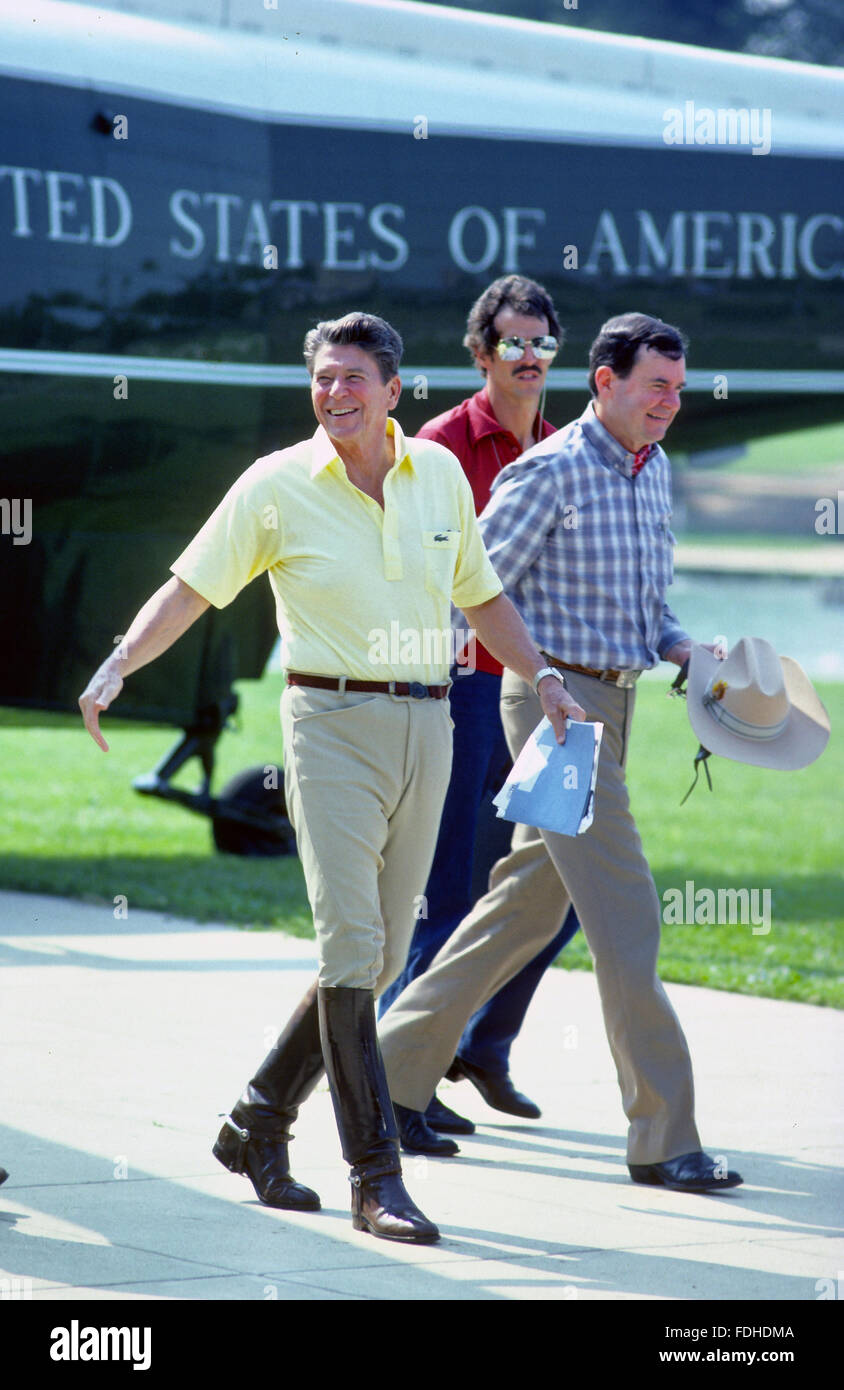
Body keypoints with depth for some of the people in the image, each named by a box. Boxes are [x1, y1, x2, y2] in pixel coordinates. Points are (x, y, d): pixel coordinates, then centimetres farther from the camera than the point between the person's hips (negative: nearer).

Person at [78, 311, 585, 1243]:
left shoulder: (439, 474, 8)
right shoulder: (277, 486, -3)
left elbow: (480, 594, 21)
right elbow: (189, 589, -2)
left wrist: (542, 677, 14)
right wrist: (116, 667, -16)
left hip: (425, 727, 5)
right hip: (333, 724, -5)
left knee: (379, 957, 7)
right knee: (352, 951, -12)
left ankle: (258, 1122, 24)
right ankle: (377, 1181, -11)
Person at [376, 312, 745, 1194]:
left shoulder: (656, 470, 12)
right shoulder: (550, 473, -13)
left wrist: (681, 651, 5)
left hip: (611, 703, 9)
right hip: (555, 699, -9)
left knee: (529, 899, 14)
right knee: (624, 915, -10)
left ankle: (397, 1066, 26)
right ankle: (663, 1138, -7)